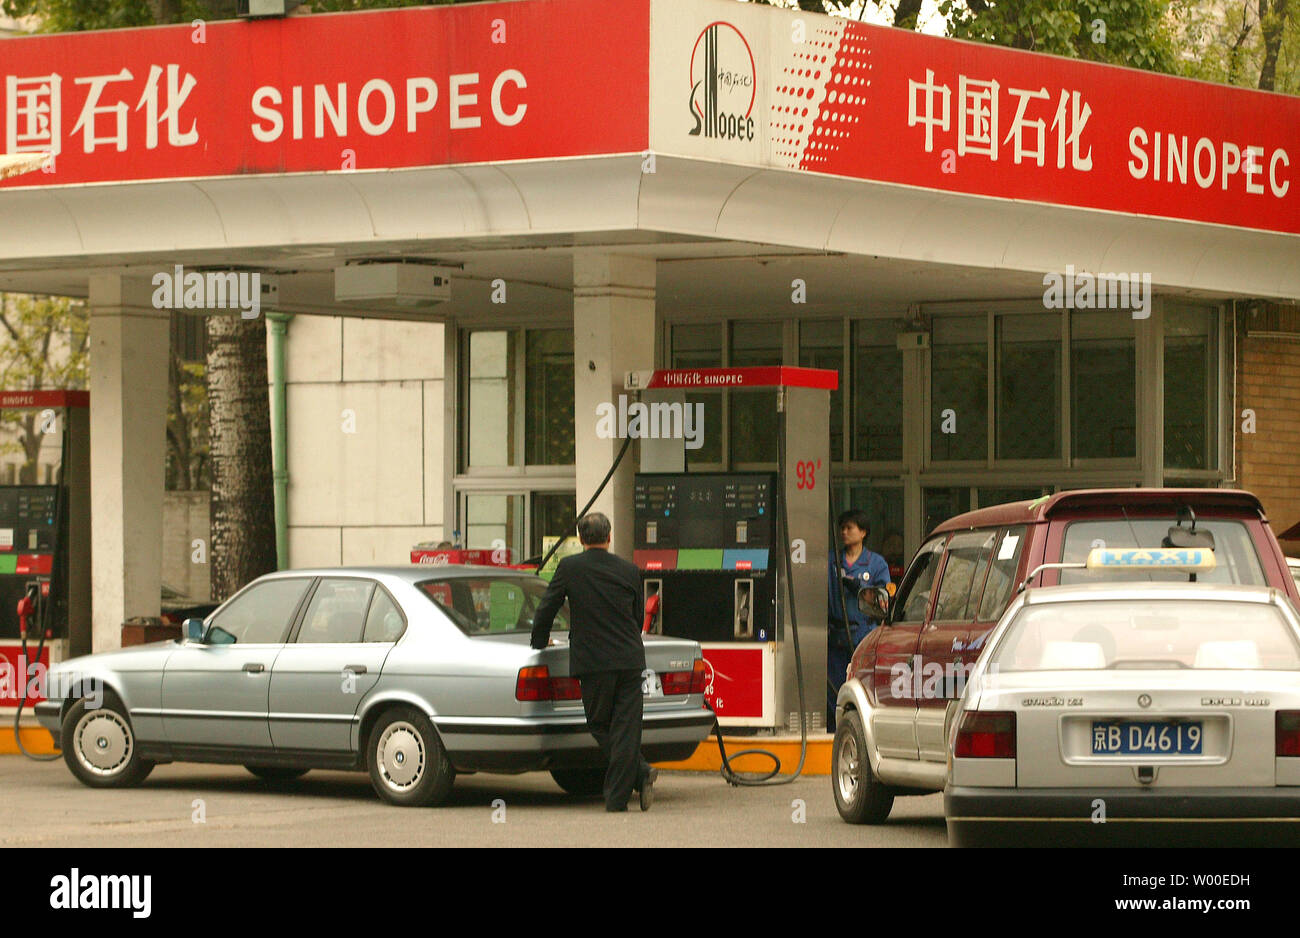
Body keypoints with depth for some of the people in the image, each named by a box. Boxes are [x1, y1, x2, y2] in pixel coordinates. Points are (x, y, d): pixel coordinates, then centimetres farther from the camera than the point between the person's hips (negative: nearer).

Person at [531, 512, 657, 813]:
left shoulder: (569, 568, -3)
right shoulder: (629, 571, 5)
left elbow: (546, 609, 3)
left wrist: (540, 641, 22)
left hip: (593, 663, -3)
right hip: (629, 659, 3)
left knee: (600, 726, 9)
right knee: (625, 728, 4)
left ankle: (641, 773, -4)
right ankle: (618, 796, 0)